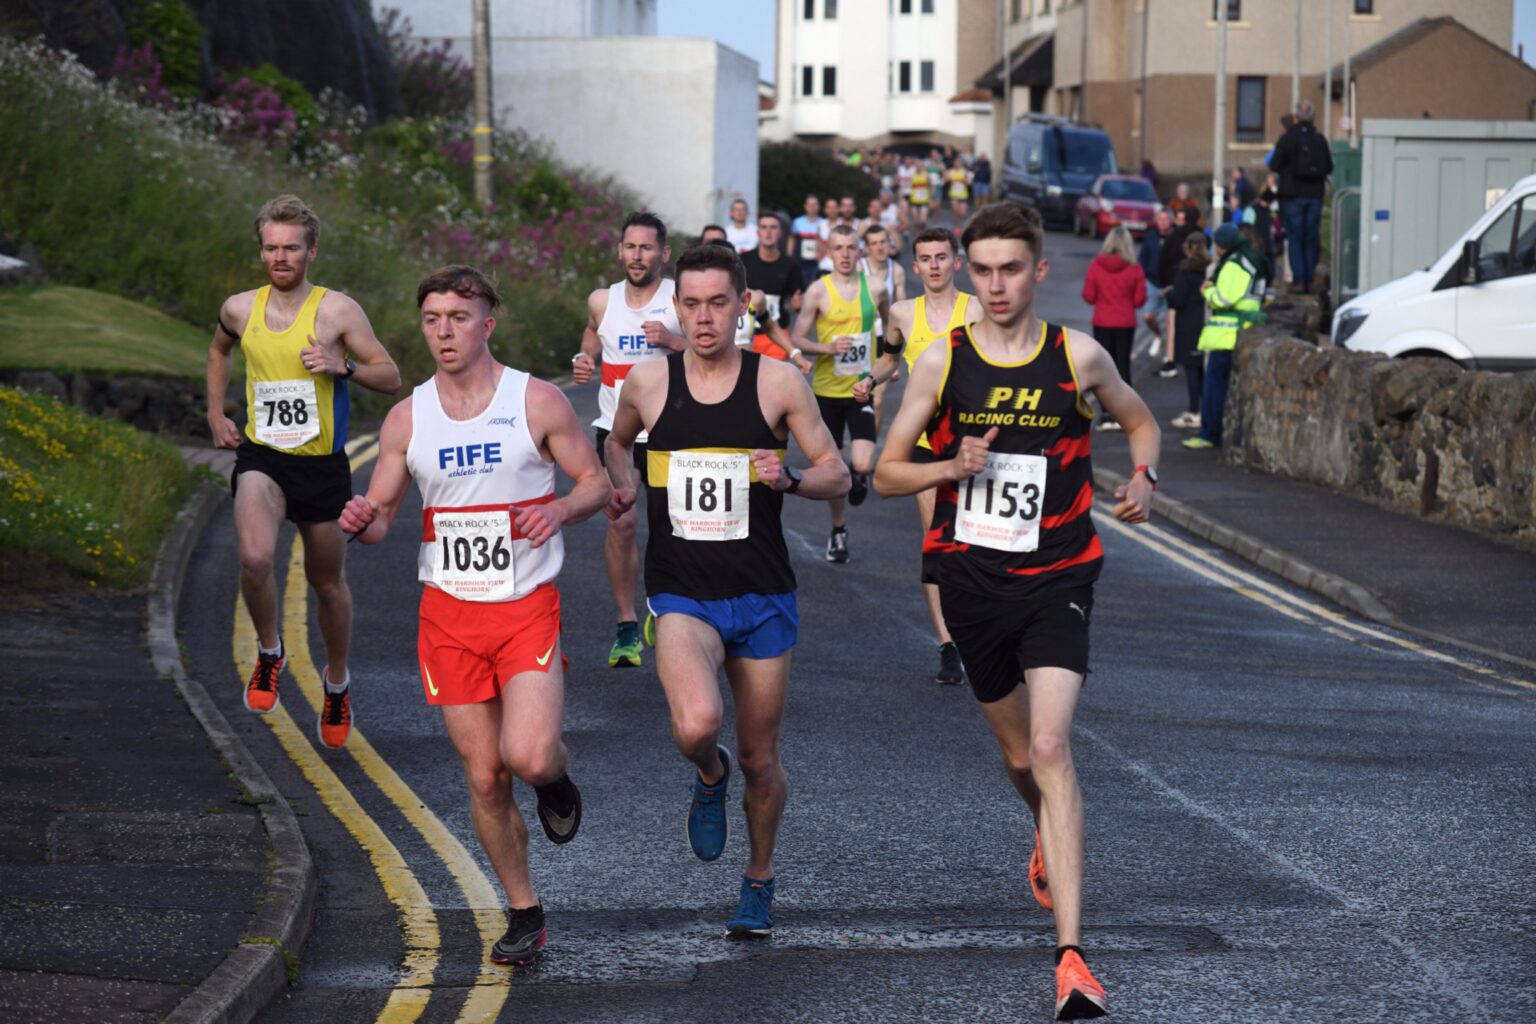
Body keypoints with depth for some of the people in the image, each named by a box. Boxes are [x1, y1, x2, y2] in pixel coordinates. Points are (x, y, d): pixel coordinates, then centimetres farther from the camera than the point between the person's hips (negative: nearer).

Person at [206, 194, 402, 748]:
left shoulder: (337, 311, -8)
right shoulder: (240, 309, 2)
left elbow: (390, 376, -6)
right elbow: (220, 349, 26)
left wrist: (343, 366, -23)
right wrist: (215, 414, 18)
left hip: (322, 463, -1)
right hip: (260, 458, 1)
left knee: (327, 583, 13)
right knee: (255, 558, -27)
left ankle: (337, 680, 39)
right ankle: (269, 651, 1)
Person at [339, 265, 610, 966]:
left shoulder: (537, 402, -3)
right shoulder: (407, 419, 5)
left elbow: (597, 482, 3)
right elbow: (381, 512, 10)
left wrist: (560, 509, -19)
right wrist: (362, 521, -14)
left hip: (528, 609, -3)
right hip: (449, 613, 3)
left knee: (528, 757, -22)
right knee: (484, 779, 3)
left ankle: (555, 780, 16)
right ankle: (524, 914, 20)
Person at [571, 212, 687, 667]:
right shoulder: (601, 301, 5)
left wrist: (674, 341, -23)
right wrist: (582, 365, -1)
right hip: (615, 427, 1)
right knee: (620, 523, -9)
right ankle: (627, 626, -1)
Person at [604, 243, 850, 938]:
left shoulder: (777, 382, -2)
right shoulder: (648, 384, 2)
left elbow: (837, 476, 3)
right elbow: (617, 441, 24)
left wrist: (788, 481, -18)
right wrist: (621, 487, 3)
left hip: (762, 597, 0)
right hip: (681, 593, 0)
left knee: (759, 760, 9)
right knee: (696, 725, -27)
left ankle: (759, 880, 35)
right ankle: (709, 776, 10)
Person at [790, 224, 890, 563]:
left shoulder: (874, 288, 0)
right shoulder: (818, 291, -5)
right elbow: (798, 339, -3)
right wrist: (828, 348, -19)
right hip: (827, 390, 0)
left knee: (862, 464, -16)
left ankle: (860, 477, 22)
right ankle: (838, 530, 29)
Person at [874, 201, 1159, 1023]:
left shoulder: (1078, 358, -2)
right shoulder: (942, 362, -2)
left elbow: (1139, 419, 18)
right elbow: (887, 473, 3)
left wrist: (1143, 477, -3)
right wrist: (952, 468, -17)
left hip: (1057, 579, -2)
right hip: (972, 579, 2)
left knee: (1050, 749, -17)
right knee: (1018, 753, 14)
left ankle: (1070, 955, -20)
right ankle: (1048, 838, 52)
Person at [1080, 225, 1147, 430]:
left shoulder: (1096, 265, -10)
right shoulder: (1134, 269, -10)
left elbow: (1088, 296, -6)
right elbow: (1140, 299, -7)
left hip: (1102, 323, 0)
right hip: (1126, 323, 0)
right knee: (1123, 366, 9)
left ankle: (1107, 416, 1)